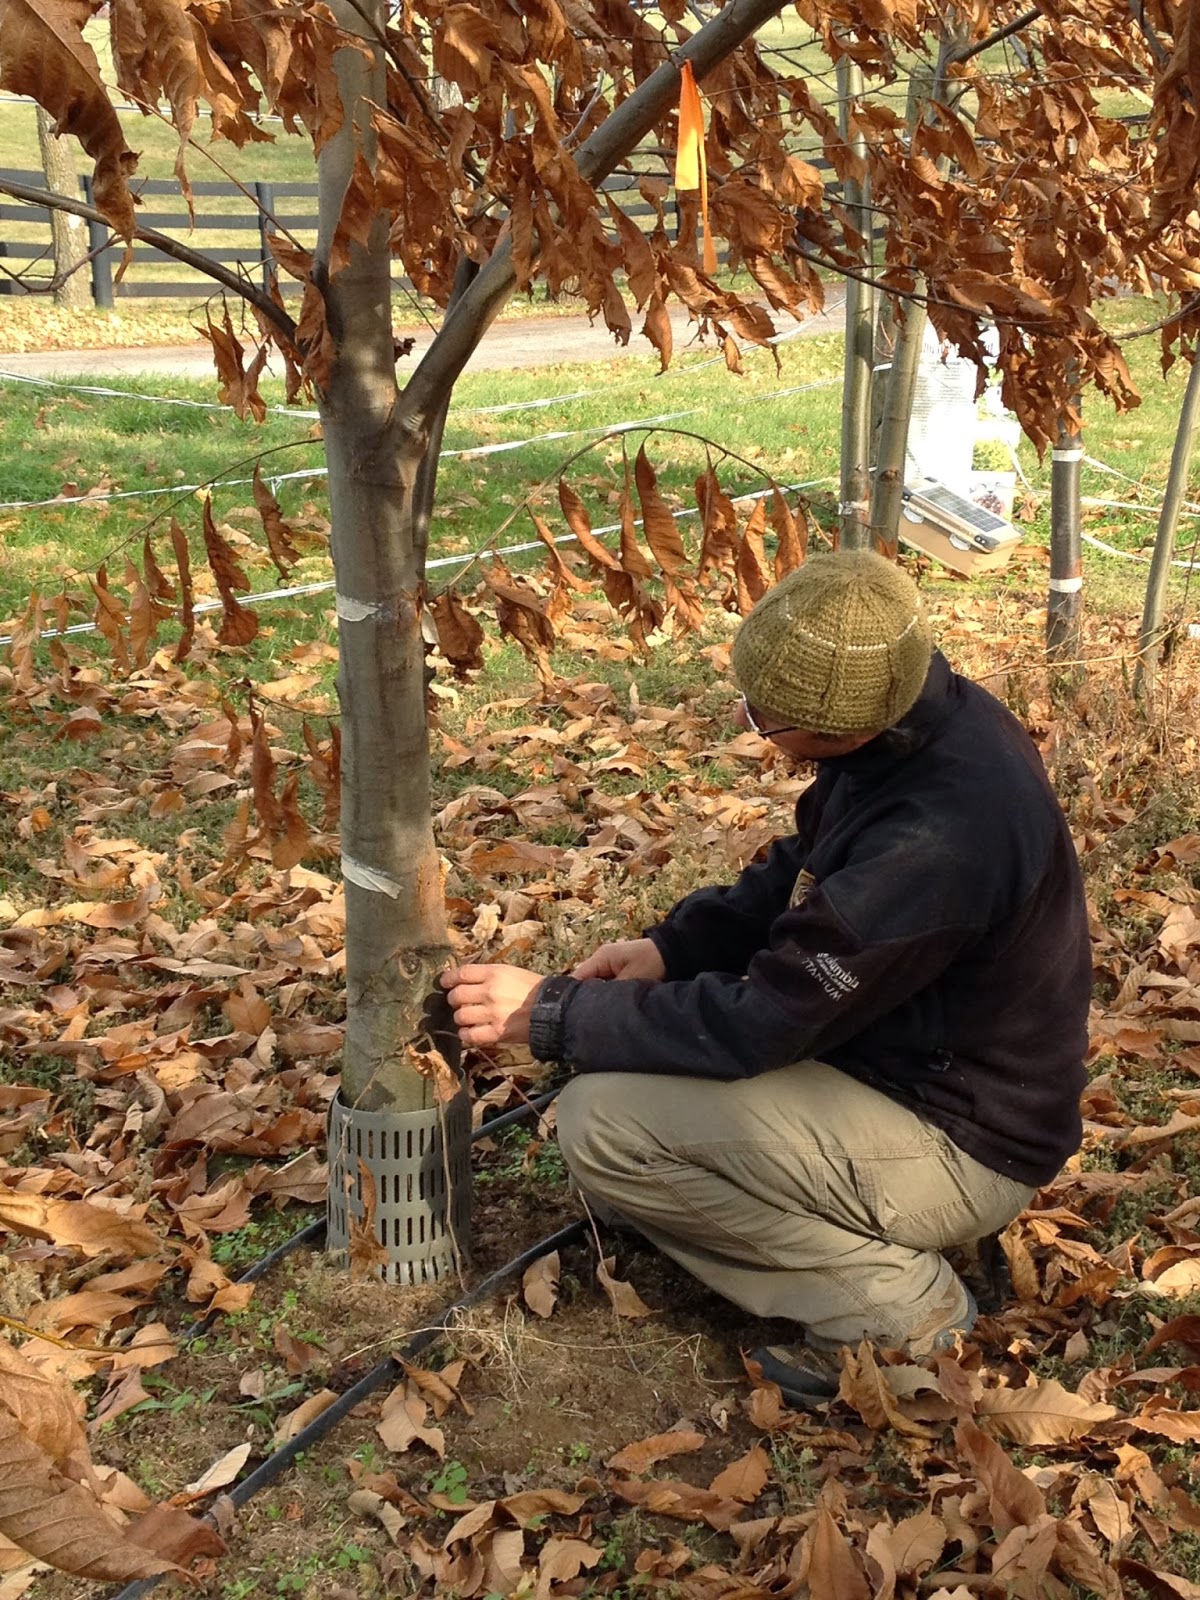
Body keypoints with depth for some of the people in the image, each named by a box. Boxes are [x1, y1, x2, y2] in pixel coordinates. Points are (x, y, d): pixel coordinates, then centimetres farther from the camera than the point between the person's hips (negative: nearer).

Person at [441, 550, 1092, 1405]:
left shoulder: (935, 841, -35)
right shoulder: (930, 713, -8)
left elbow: (757, 1023, -27)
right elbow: (799, 872, 9)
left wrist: (551, 1013, -18)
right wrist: (672, 944, -5)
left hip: (959, 1144, -9)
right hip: (920, 1044, 9)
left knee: (601, 1122, -18)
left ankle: (892, 1298, -6)